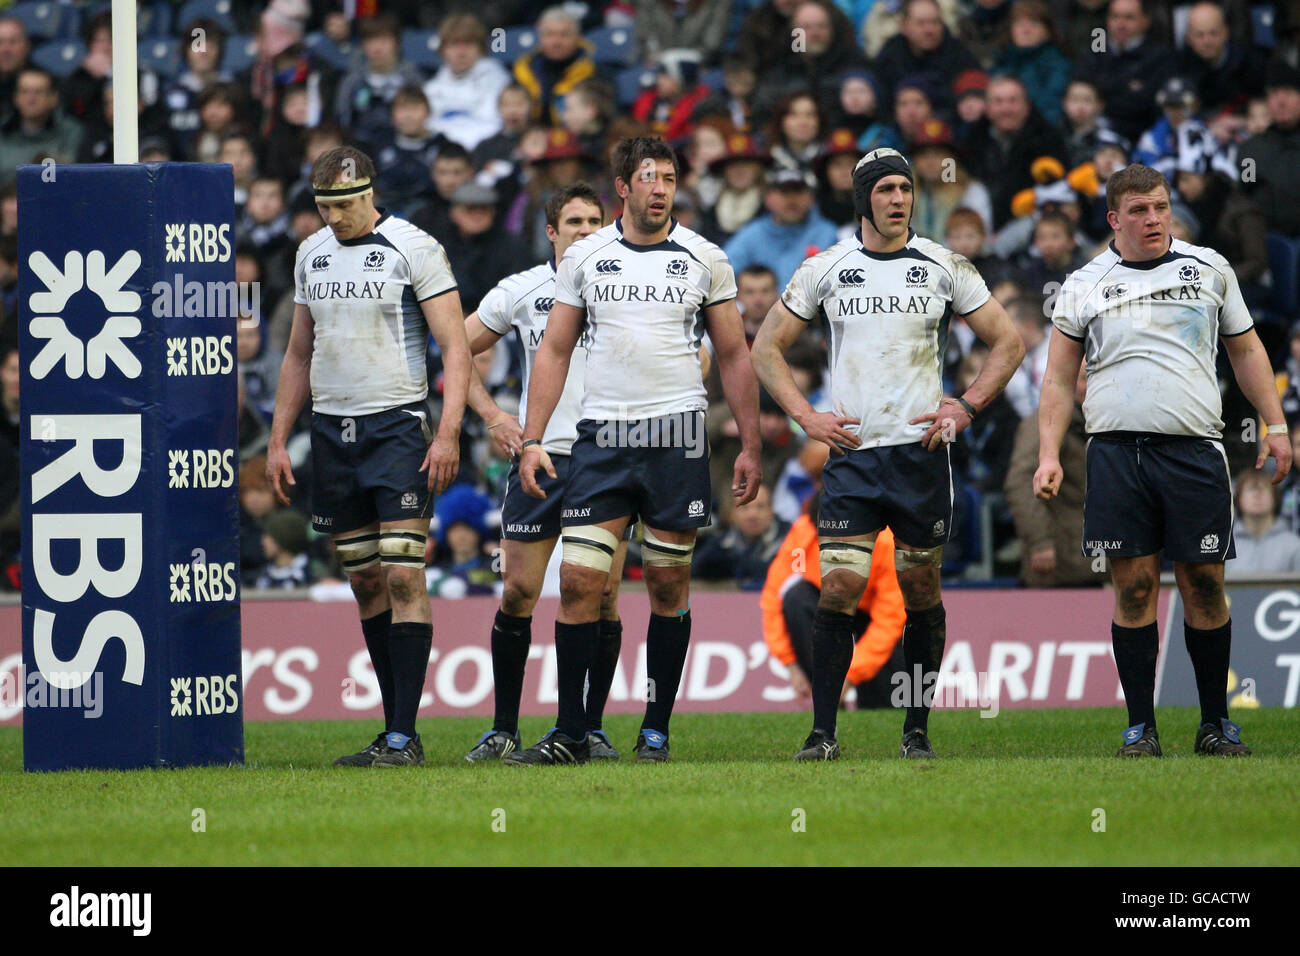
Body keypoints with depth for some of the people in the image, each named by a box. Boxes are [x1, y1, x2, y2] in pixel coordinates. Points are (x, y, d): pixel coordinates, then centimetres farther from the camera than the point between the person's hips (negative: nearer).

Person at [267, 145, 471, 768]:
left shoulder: (413, 249, -6)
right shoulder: (312, 255, 12)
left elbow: (455, 348, -8)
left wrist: (448, 433, -18)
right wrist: (277, 441, 15)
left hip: (396, 429, -6)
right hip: (331, 430, 6)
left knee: (403, 577, -11)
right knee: (364, 582, 6)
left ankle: (405, 735, -13)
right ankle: (394, 729, 10)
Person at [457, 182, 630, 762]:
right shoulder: (521, 291, 5)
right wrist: (492, 416, 2)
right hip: (541, 453, 0)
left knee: (603, 596, -2)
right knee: (518, 592, -4)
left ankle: (591, 728, 7)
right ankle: (504, 729, 4)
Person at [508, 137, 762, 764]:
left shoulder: (703, 259, 5)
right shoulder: (585, 257, 7)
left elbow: (734, 357, 10)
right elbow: (554, 351, 10)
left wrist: (750, 446, 6)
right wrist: (532, 440, 3)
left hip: (677, 437, 0)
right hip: (602, 436, 1)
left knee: (668, 583, 2)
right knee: (578, 582, -7)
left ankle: (656, 730, 10)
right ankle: (571, 733, 0)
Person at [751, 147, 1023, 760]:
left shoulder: (943, 267, 4)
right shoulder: (826, 269, 4)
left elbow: (1008, 343, 11)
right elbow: (766, 348, 12)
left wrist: (965, 408, 0)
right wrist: (807, 417, 1)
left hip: (921, 450, 1)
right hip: (852, 453, -1)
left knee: (922, 589, 5)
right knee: (839, 586, -10)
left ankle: (917, 728, 15)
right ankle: (823, 733, -6)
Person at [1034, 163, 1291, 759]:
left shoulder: (1209, 268, 11)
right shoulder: (1084, 287, 8)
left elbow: (1245, 350, 19)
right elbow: (1059, 380, 11)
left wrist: (1275, 425, 11)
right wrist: (1049, 455, 1)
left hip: (1194, 451, 0)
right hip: (1117, 452, 0)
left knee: (1204, 586, 0)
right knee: (1134, 587, -2)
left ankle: (1215, 724, 9)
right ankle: (1140, 727, 5)